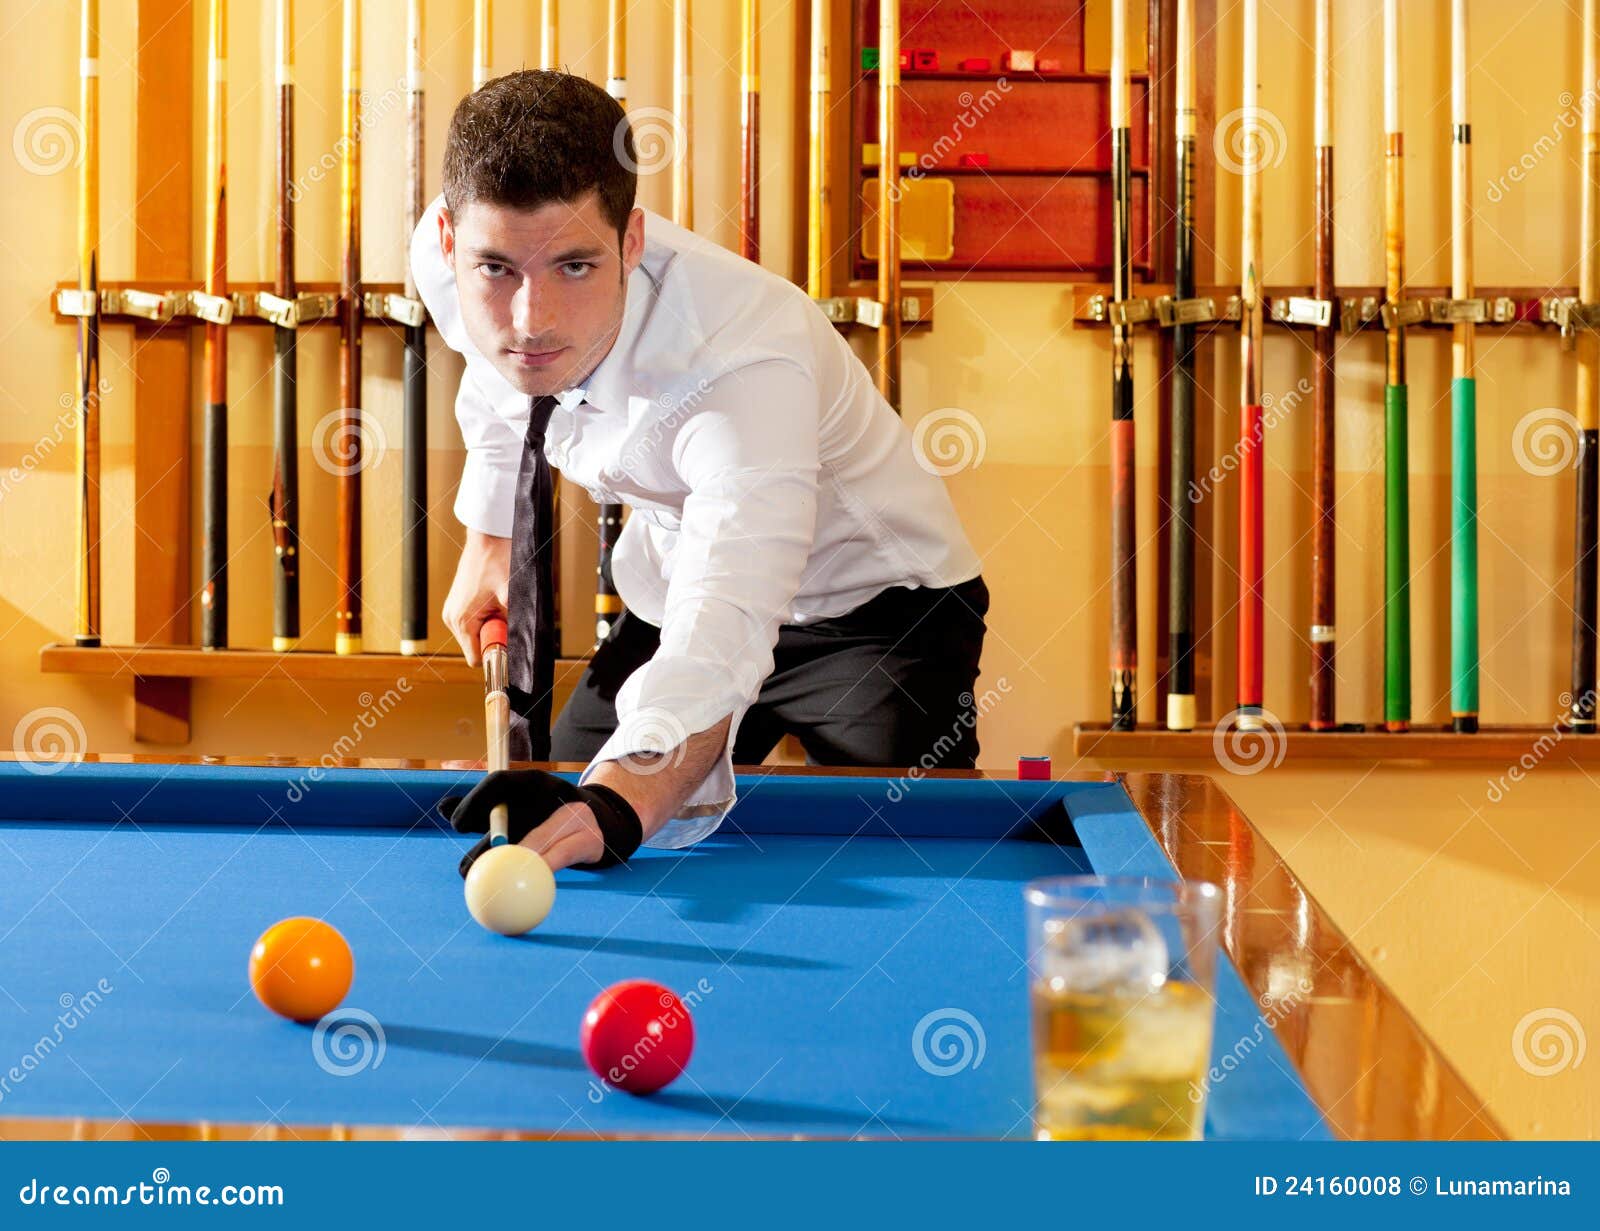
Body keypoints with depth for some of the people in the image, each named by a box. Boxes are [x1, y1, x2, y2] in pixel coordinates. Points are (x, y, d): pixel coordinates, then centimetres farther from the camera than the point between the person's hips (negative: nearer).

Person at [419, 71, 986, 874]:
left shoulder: (745, 362, -42)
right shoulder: (448, 253, -21)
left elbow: (724, 632, -56)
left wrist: (617, 801, -73)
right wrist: (487, 535, 8)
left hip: (874, 606, -6)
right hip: (670, 591, 6)